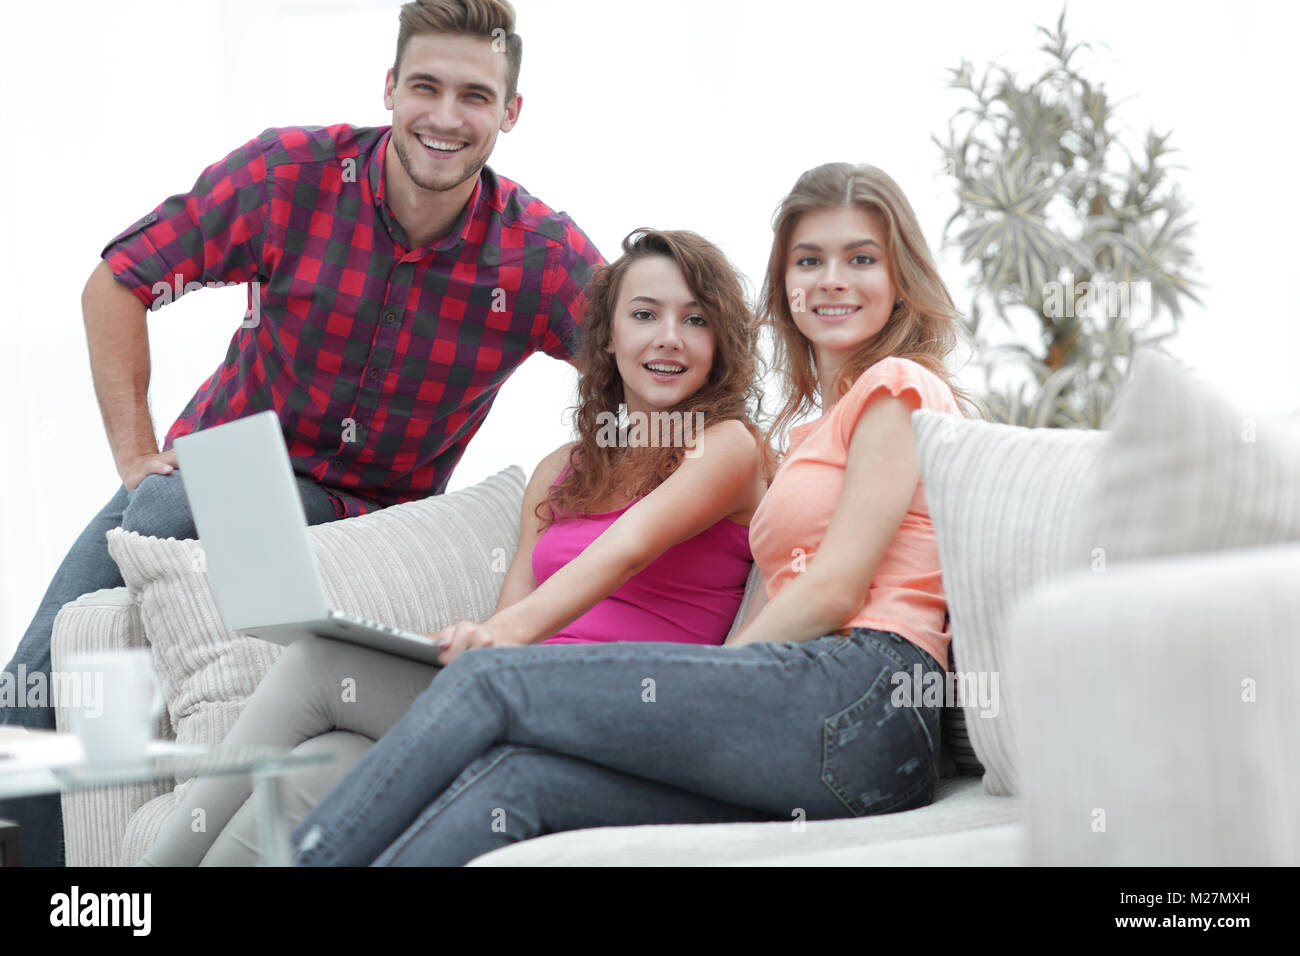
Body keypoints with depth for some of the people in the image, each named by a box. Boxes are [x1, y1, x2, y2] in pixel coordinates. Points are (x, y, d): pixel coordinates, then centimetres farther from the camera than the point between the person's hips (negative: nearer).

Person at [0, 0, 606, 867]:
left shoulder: (544, 257, -12)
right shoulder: (292, 172, -11)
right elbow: (119, 283, -2)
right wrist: (135, 454, -7)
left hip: (363, 510, -2)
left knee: (159, 523, -32)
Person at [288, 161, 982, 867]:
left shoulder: (894, 386, 7)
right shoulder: (810, 431, 33)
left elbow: (834, 592, -5)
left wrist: (693, 696, -3)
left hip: (861, 701, -7)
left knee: (488, 680, -14)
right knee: (514, 780, -16)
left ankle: (308, 856, -16)